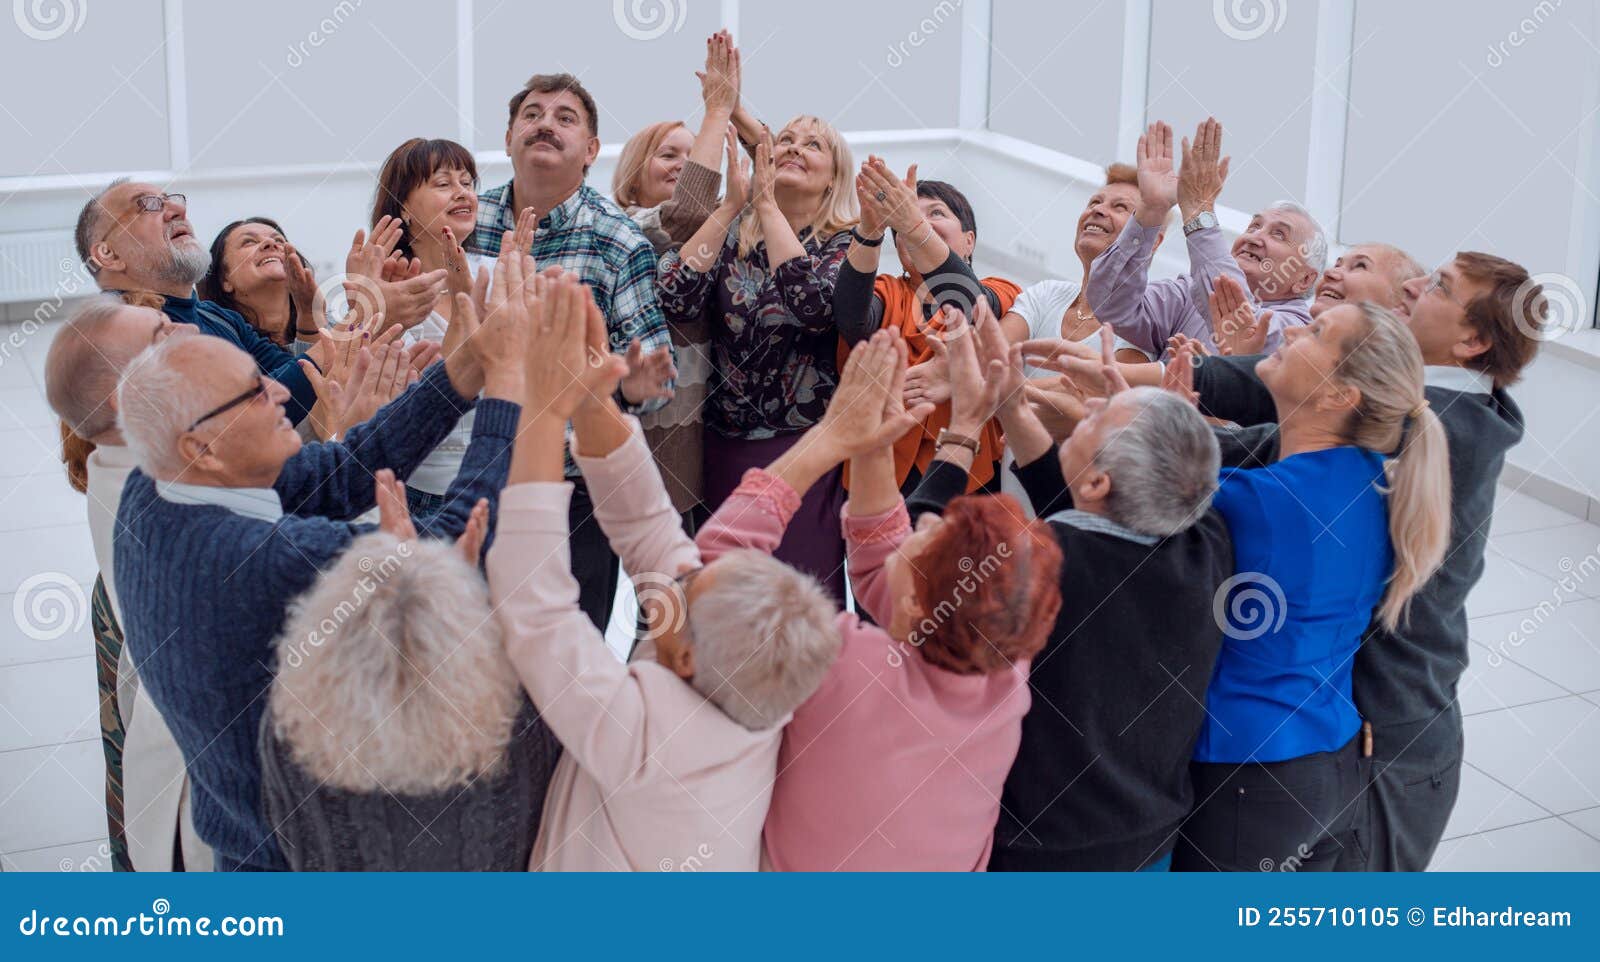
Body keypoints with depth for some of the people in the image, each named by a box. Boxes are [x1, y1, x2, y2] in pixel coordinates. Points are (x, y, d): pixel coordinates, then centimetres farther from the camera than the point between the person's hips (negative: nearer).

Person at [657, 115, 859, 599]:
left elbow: (816, 305, -23)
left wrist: (766, 205, -15)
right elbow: (676, 299, -12)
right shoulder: (731, 233, 6)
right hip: (726, 446, 3)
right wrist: (732, 203, -9)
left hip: (805, 447, -3)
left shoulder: (844, 244, 0)